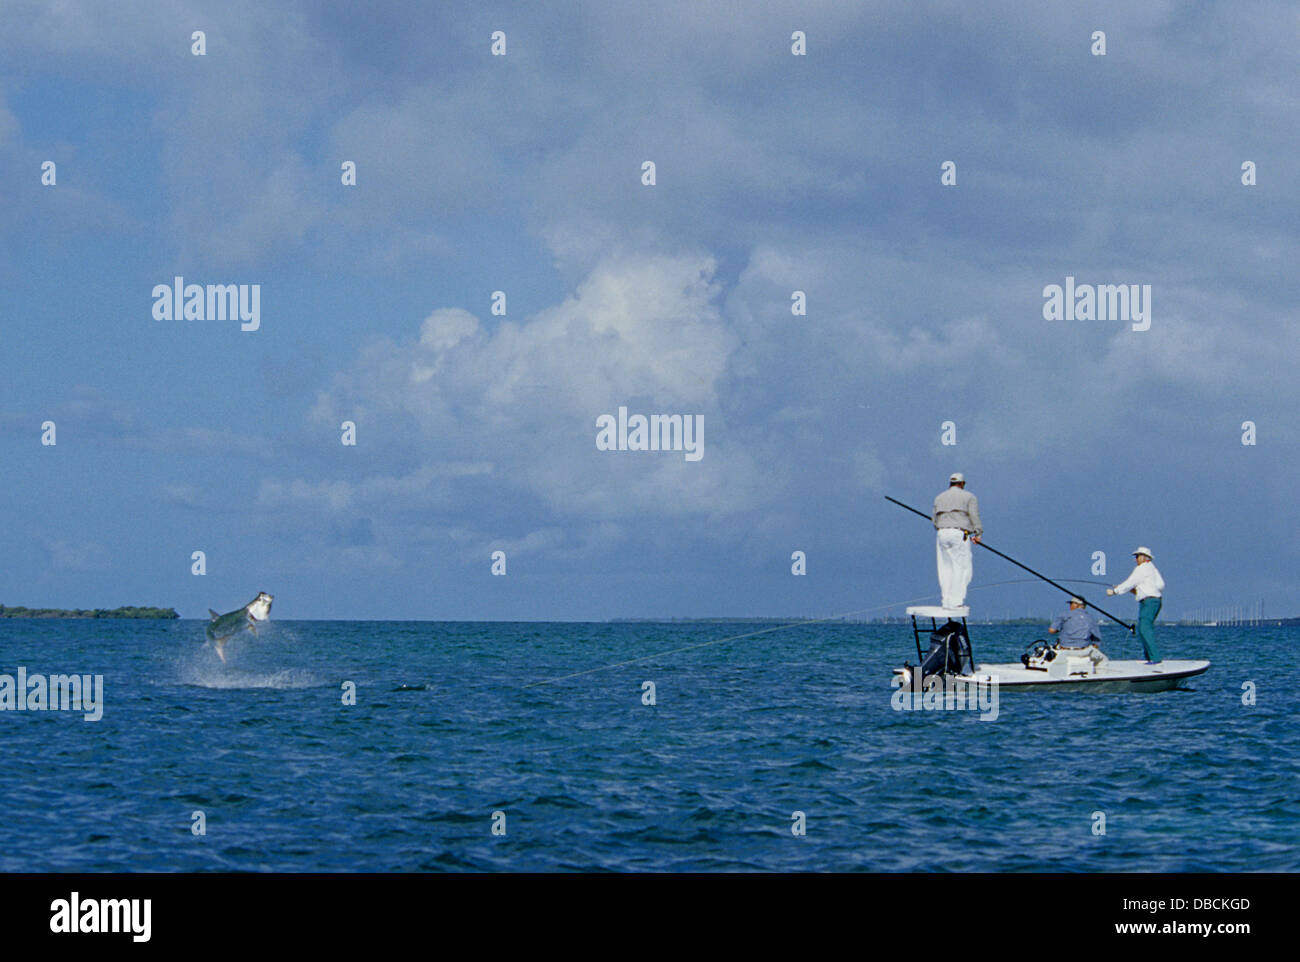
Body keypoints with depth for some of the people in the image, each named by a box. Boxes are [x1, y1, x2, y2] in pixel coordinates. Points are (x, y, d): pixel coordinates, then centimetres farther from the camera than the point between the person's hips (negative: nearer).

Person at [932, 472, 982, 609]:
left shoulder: (939, 498, 18)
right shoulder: (968, 497, 4)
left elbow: (934, 520, 17)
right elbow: (974, 516, -4)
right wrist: (977, 534, -1)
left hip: (942, 534, 5)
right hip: (960, 534, -5)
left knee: (945, 569, 8)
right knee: (961, 568, -3)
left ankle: (946, 601, 6)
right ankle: (956, 601, -11)